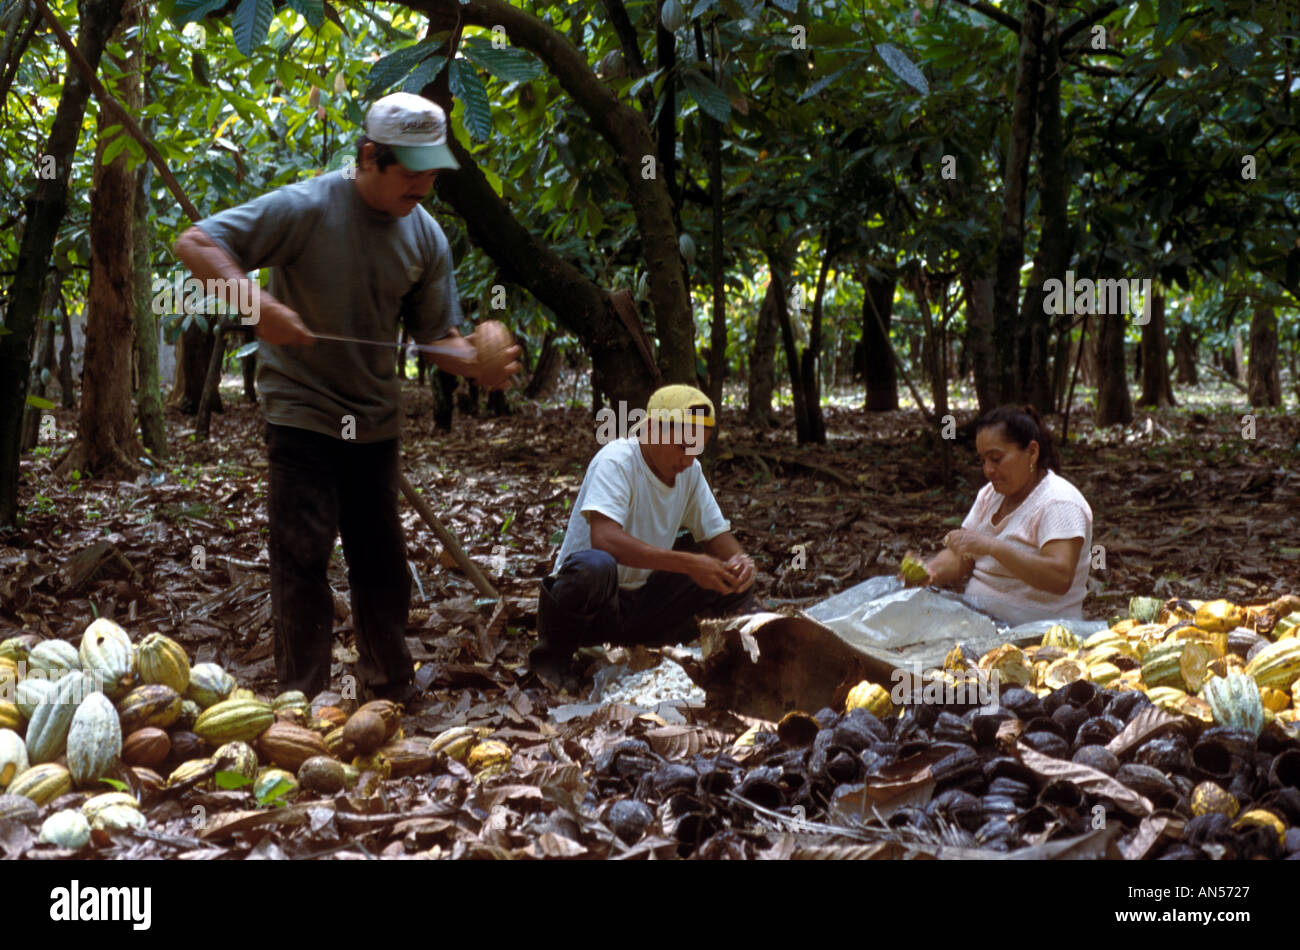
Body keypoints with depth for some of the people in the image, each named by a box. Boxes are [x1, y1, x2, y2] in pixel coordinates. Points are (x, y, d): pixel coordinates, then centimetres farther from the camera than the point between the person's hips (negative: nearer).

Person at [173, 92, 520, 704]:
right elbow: (194, 244, -19)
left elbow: (436, 333, 5)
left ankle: (391, 693, 28)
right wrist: (256, 303, -34)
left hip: (376, 419, 5)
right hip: (302, 411, -5)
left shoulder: (425, 236, 0)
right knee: (302, 558, -6)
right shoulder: (305, 209, -17)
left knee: (381, 562, 13)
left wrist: (478, 364, -17)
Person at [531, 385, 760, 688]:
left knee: (733, 578, -9)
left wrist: (740, 560, -15)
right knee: (596, 565, -39)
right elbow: (603, 538, -34)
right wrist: (687, 563, -38)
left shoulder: (690, 471, 3)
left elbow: (717, 534, 11)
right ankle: (553, 655, -16)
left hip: (641, 604, 6)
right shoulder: (616, 460, -19)